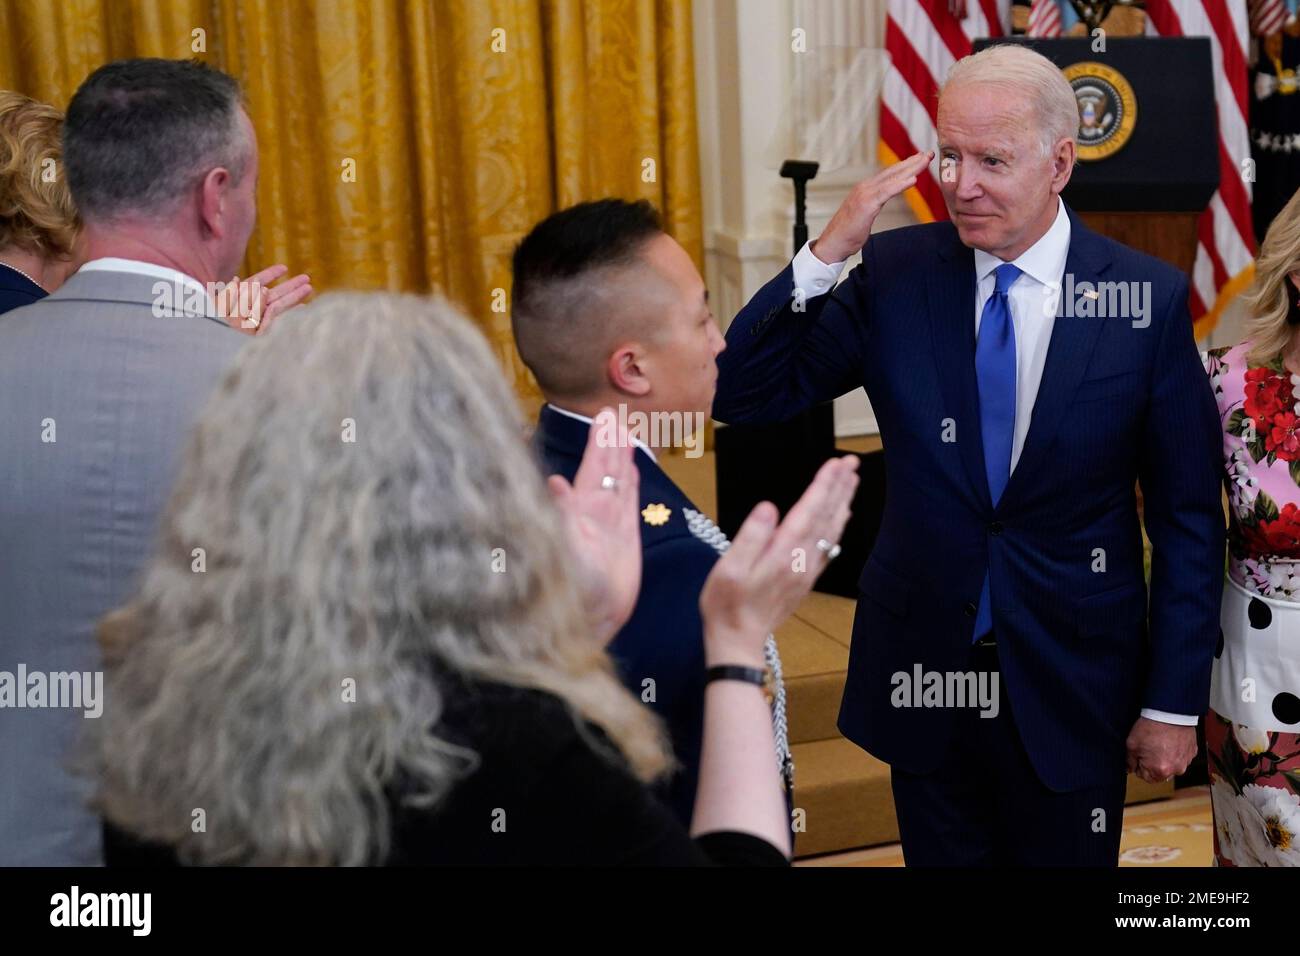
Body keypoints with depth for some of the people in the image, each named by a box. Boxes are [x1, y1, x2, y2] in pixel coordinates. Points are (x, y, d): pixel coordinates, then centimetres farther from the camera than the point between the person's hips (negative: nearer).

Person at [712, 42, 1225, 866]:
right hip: (925, 674, 2)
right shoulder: (896, 273, -6)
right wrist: (827, 253, -20)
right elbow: (740, 395, -8)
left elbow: (1188, 516, -4)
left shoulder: (1149, 298, -10)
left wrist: (1175, 703, -4)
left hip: (1071, 692, -1)